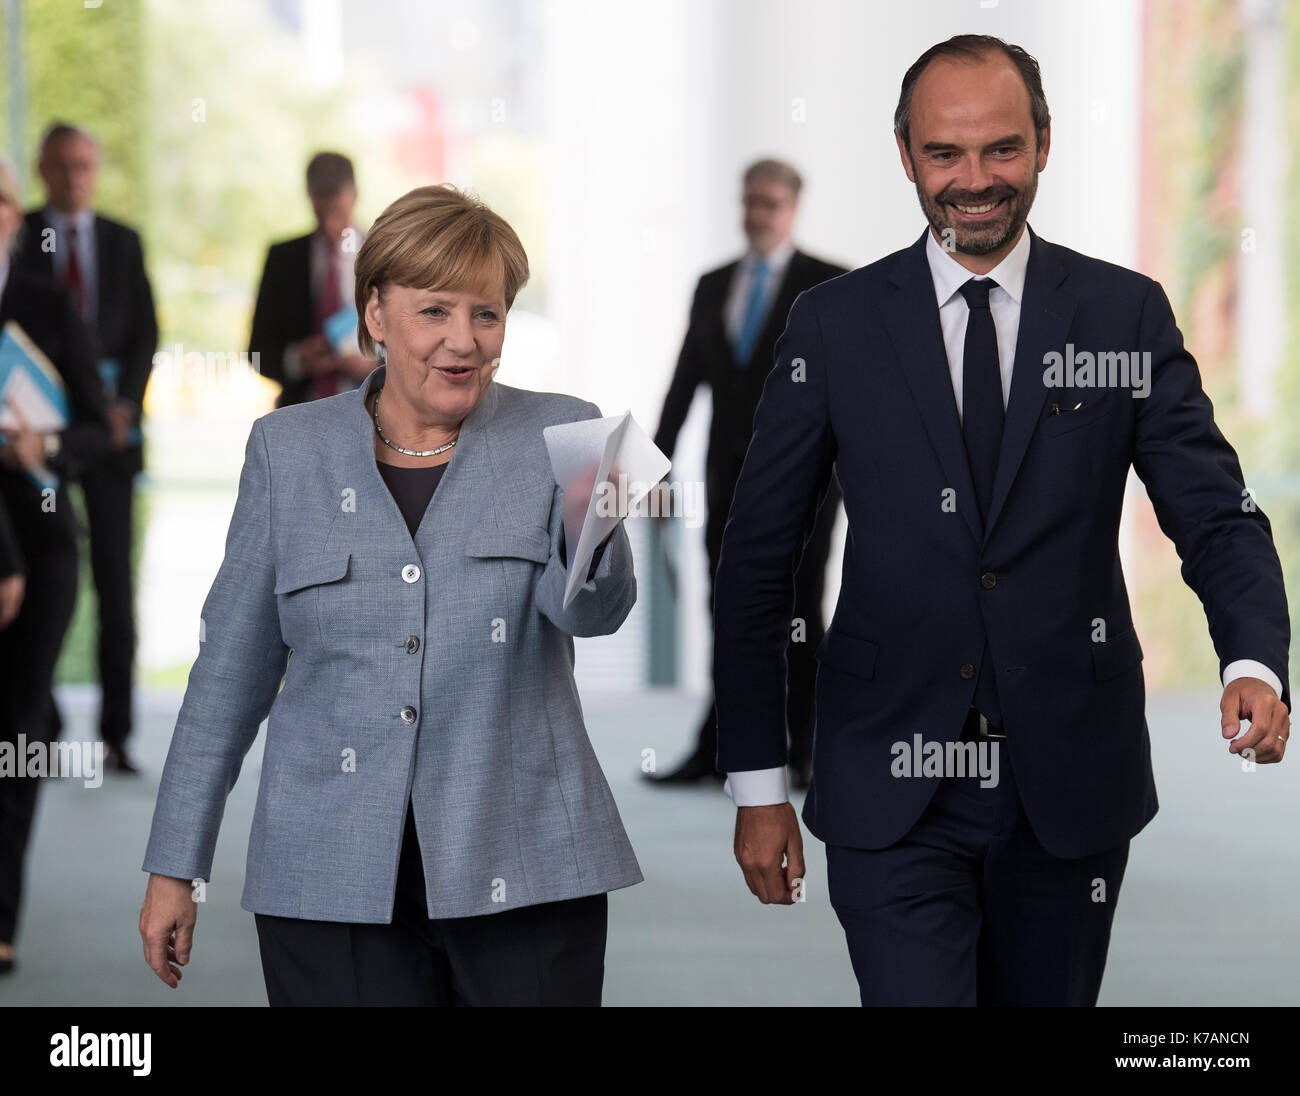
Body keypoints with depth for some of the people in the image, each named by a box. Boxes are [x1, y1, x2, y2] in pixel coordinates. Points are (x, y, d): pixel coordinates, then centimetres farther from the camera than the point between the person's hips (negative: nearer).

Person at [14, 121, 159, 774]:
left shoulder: (123, 242, 11)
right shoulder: (16, 238, 2)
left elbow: (145, 332, 9)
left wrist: (125, 403, -6)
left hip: (109, 427, 2)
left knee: (115, 582, 1)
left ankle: (116, 733, 4)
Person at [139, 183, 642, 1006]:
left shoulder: (559, 438, 3)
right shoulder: (290, 450, 6)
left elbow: (593, 610, -13)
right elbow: (231, 669, 9)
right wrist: (174, 866, 8)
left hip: (524, 878, 0)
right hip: (334, 889, 1)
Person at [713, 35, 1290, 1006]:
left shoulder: (1126, 315, 3)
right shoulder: (834, 325, 2)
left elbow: (1215, 515, -1)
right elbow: (759, 559, 4)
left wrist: (1255, 661, -22)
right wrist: (756, 785, 1)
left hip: (1070, 780, 1)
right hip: (896, 788, -1)